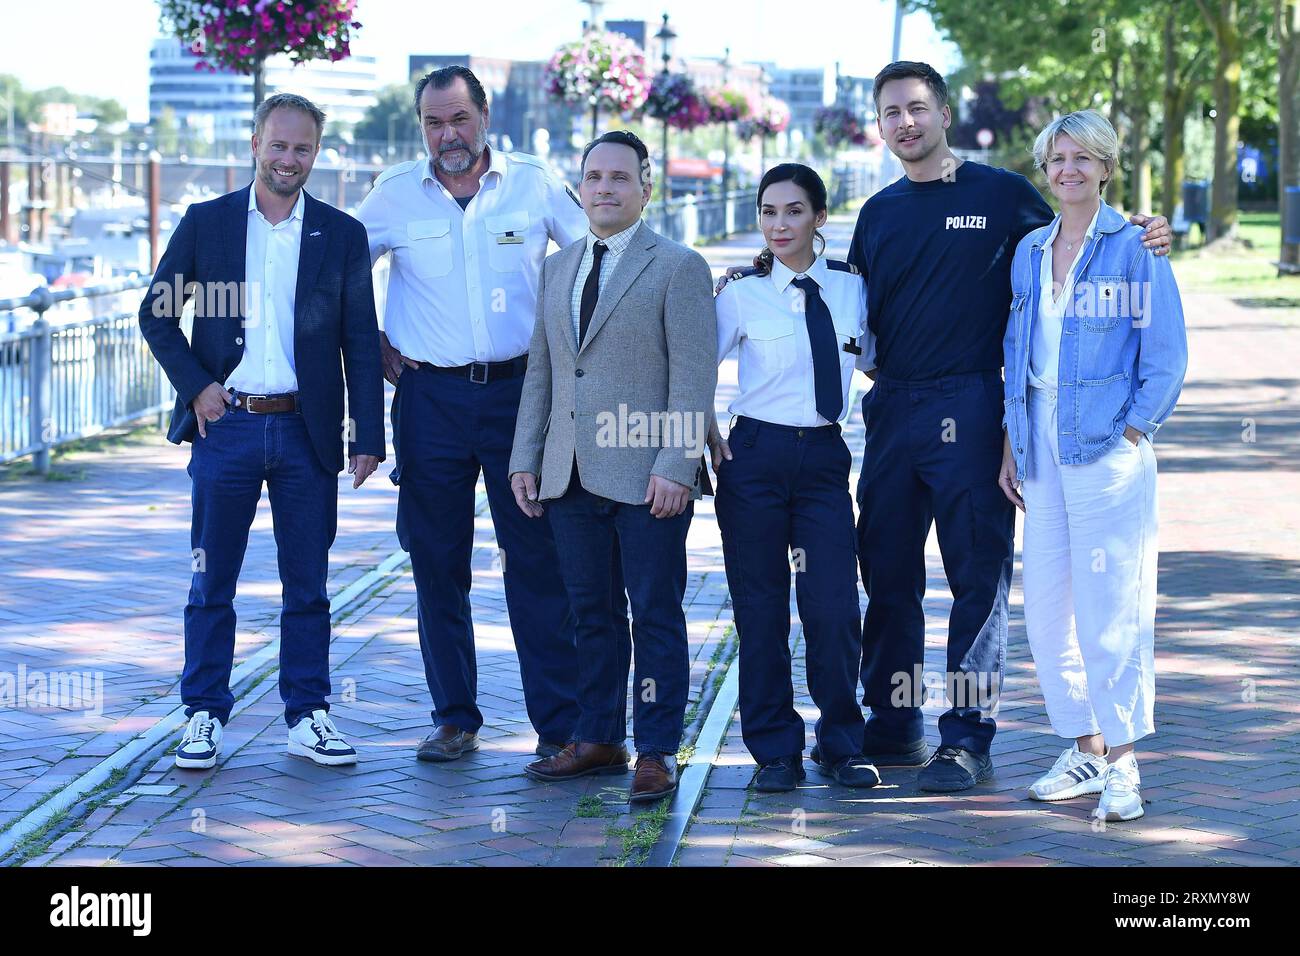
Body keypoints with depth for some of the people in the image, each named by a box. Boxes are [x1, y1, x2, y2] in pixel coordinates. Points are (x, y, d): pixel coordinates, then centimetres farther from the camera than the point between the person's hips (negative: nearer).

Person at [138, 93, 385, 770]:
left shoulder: (342, 236, 5)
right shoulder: (206, 223, 4)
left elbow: (361, 344, 5)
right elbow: (157, 313, 7)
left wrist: (366, 436, -1)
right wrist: (195, 385, -5)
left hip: (306, 433, 1)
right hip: (226, 427, 0)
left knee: (308, 586, 6)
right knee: (211, 583, 4)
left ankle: (308, 716, 15)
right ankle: (206, 715, 13)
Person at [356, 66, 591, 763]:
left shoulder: (535, 185, 2)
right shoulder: (396, 194, 3)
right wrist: (374, 347, 8)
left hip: (521, 392, -1)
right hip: (431, 398, 1)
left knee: (538, 560, -3)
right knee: (438, 565, 5)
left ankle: (560, 723, 0)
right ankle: (455, 719, 15)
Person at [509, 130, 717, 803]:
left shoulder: (679, 268, -3)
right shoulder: (556, 269, 16)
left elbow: (694, 377, -9)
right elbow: (540, 370, 18)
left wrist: (675, 466, -16)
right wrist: (524, 459, 11)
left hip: (647, 479, -6)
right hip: (571, 476, 6)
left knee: (655, 615, -1)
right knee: (591, 614, 11)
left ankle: (657, 753, 4)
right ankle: (598, 740, 20)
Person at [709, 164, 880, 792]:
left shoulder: (851, 287, 5)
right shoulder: (742, 294, -2)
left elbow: (873, 358, 17)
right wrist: (711, 441, -1)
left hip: (824, 457, 1)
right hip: (755, 457, -1)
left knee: (834, 608, -5)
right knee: (761, 610, 2)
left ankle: (842, 746, 12)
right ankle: (775, 751, 15)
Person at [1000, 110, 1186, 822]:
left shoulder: (1134, 248, -2)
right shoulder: (1029, 251, 14)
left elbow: (1166, 356, -4)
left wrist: (1130, 435, -10)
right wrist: (1011, 443, 12)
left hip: (1107, 443, -6)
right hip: (1041, 443, 6)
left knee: (1110, 604, -8)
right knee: (1045, 604, 5)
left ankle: (1122, 762, -1)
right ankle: (1085, 749, 16)